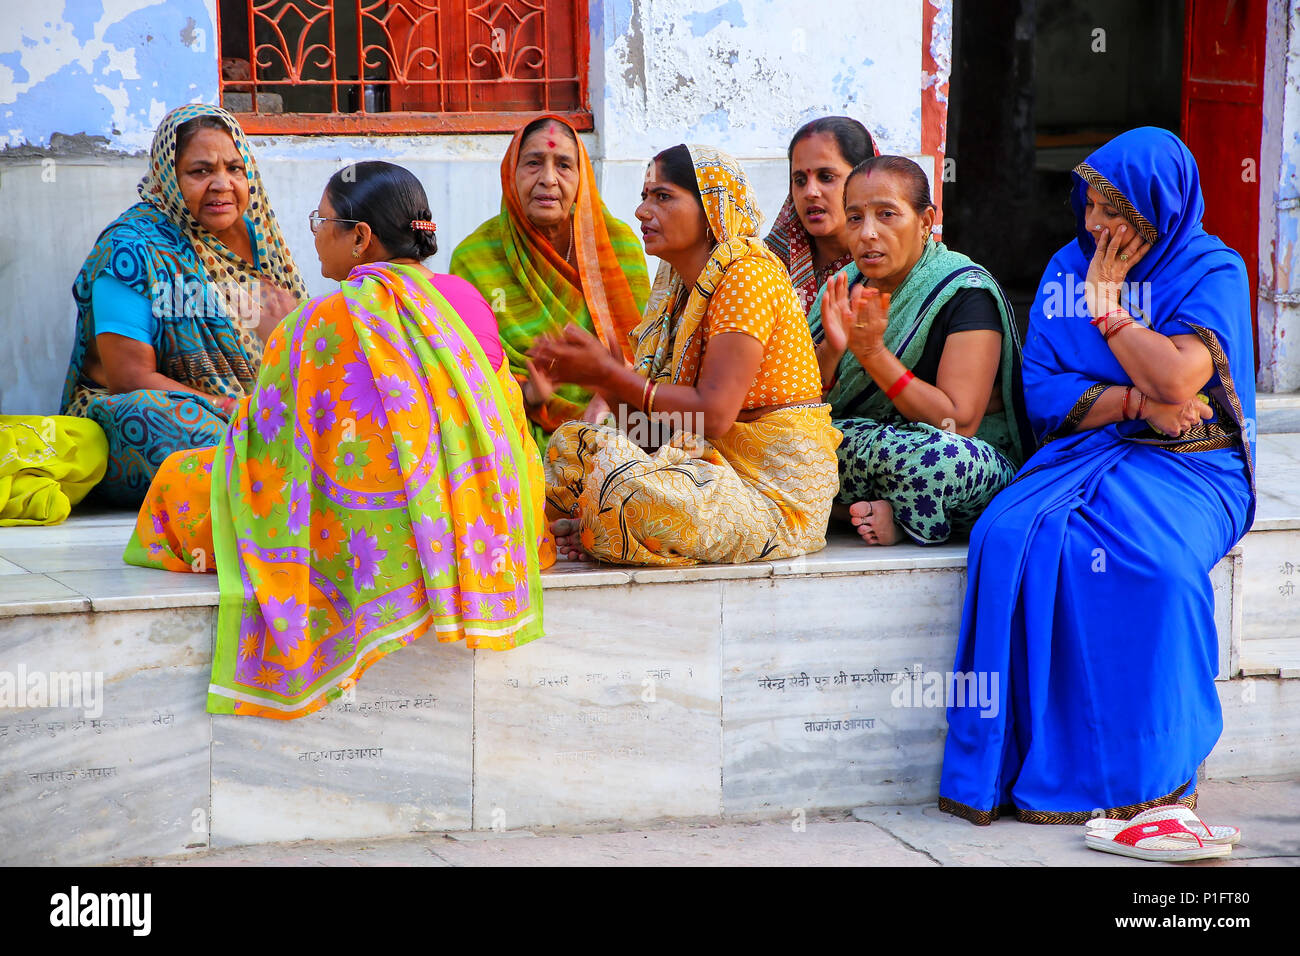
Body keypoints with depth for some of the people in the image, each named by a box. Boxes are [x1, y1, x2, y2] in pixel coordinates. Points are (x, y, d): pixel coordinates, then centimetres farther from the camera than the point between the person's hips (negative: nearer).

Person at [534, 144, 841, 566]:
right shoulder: (682, 287, 13)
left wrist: (608, 373, -15)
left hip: (778, 490, -8)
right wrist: (594, 374, -8)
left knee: (633, 489, -30)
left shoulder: (747, 276, -14)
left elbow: (714, 413, -22)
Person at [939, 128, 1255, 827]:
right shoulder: (1068, 268, 13)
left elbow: (1177, 379, -15)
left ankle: (1148, 771, -22)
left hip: (1187, 465, -3)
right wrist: (1136, 402, -10)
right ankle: (1039, 763, -24)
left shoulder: (1213, 271, 1)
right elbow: (1040, 393, 5)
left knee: (1155, 559, -35)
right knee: (1011, 538, -28)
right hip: (1084, 454, 3)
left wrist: (1107, 306, -4)